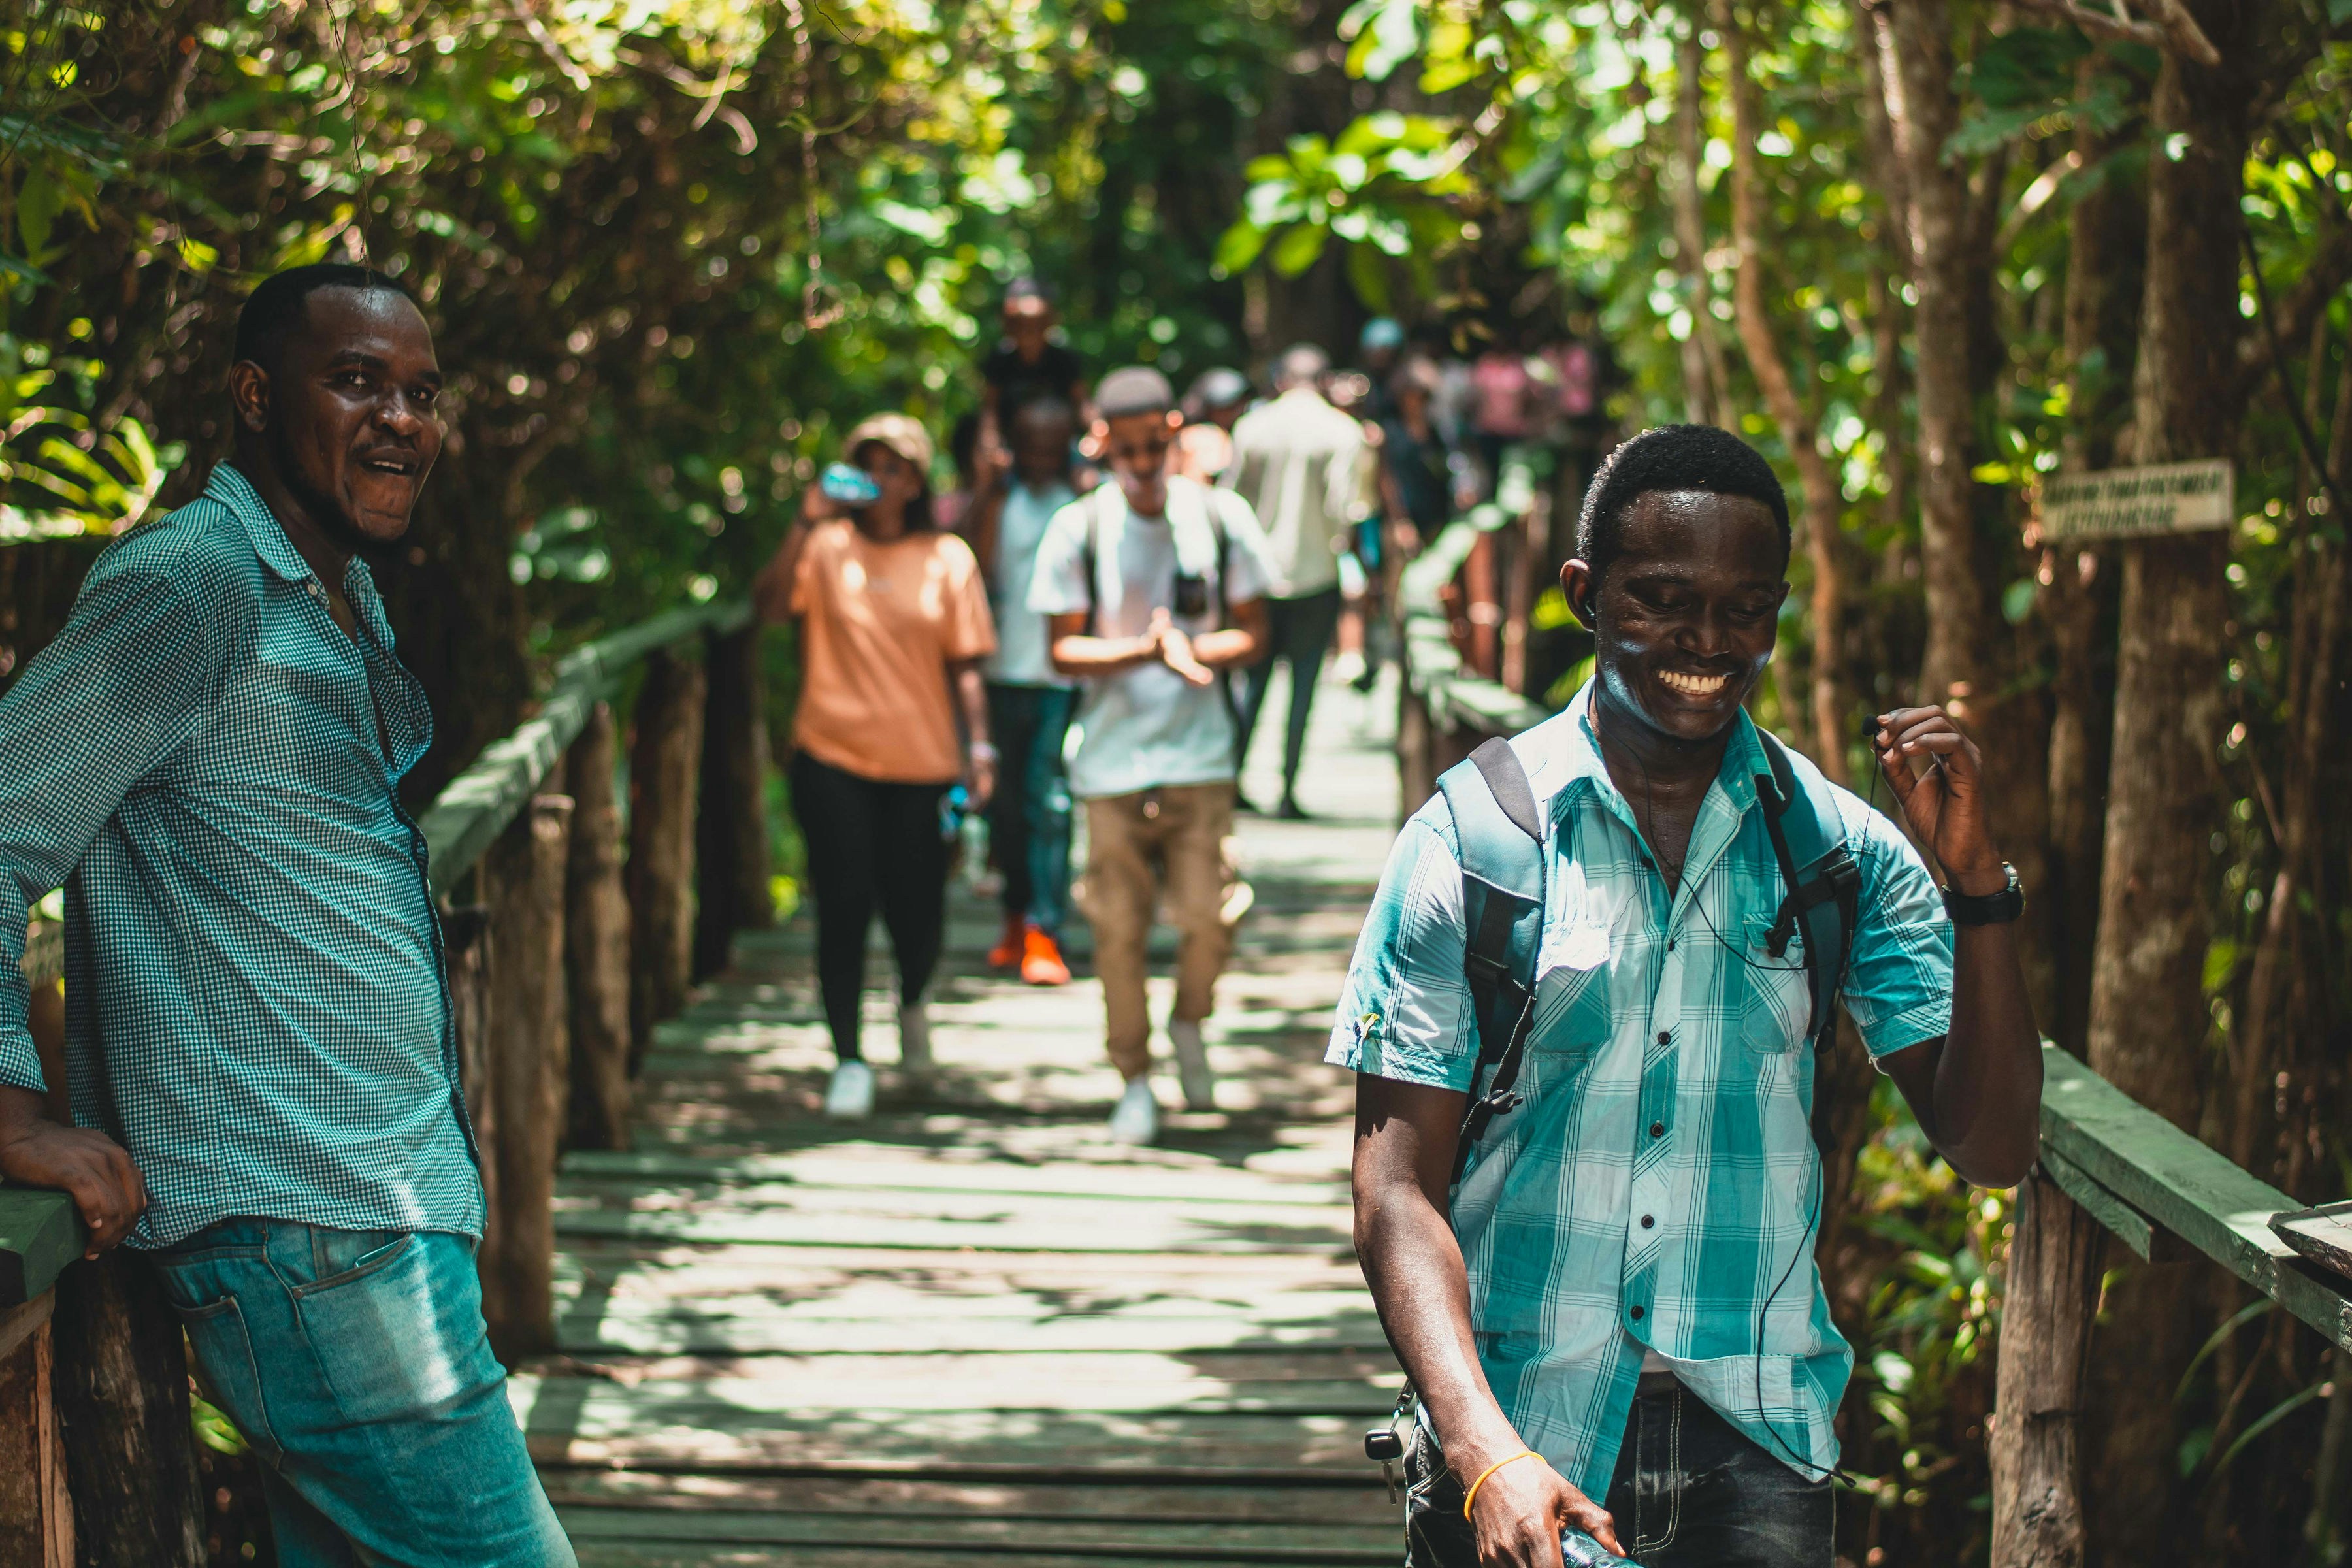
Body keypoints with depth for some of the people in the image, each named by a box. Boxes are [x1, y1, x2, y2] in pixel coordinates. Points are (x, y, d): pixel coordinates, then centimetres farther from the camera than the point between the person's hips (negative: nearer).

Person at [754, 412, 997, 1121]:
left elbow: (965, 662, 6)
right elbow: (769, 604, -12)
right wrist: (806, 524, -17)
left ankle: (912, 1003, 36)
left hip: (921, 760, 1)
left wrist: (979, 746, -2)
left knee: (917, 914, 1)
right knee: (844, 907, -4)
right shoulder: (826, 546, 4)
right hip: (832, 756, 0)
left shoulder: (947, 558, 6)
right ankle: (848, 1059, 8)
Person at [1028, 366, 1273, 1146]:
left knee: (1207, 918, -6)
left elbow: (1252, 635, 3)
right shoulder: (1077, 531, -2)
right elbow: (1064, 650, -2)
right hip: (1113, 760, 0)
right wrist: (1144, 651, -18)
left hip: (1200, 758, 0)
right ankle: (1135, 1081, 18)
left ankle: (1188, 1024, 25)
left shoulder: (1221, 517, 0)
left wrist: (1190, 650, -17)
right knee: (1118, 929, 2)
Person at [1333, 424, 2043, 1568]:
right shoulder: (1469, 838, -4)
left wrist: (1974, 881, -12)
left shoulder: (1843, 849, 3)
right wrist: (1487, 1453, -20)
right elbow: (1399, 1186, -6)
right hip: (1516, 1439, -1)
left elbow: (1990, 1150, 1)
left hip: (1758, 1444, 2)